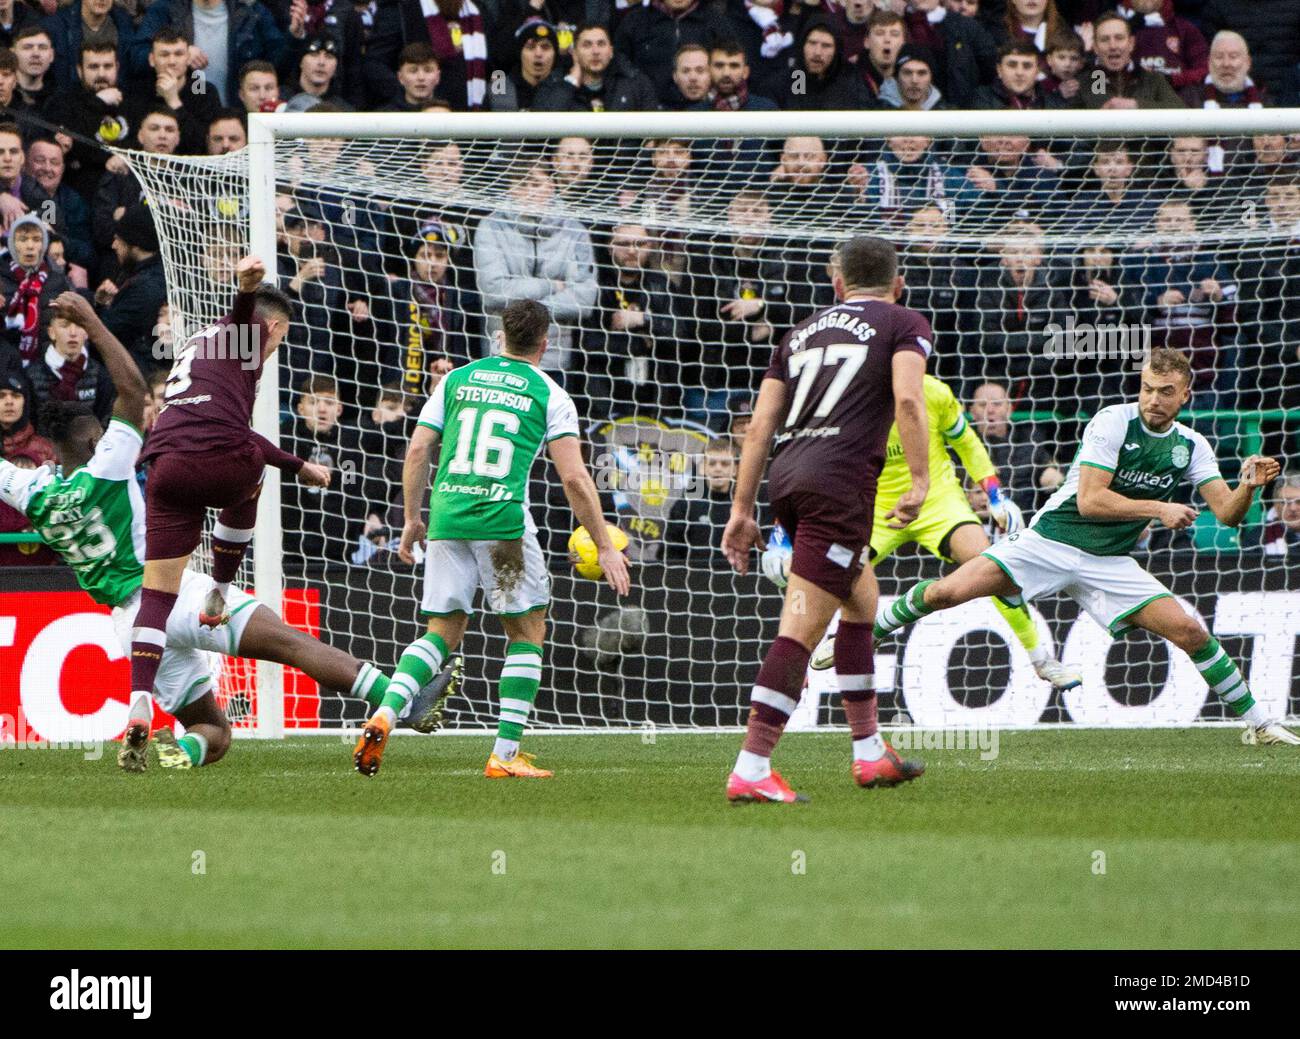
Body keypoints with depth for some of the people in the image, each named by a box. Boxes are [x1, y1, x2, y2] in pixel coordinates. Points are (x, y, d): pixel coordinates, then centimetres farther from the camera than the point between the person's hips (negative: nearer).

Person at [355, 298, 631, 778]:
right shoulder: (550, 395, 3)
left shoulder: (456, 379, 13)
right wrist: (604, 547, 4)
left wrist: (412, 519, 21)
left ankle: (385, 713, -11)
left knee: (442, 632, 13)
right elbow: (574, 477, -2)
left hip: (447, 521, 4)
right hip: (504, 521, -4)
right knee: (528, 632, 10)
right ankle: (506, 753, 3)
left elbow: (417, 451, 10)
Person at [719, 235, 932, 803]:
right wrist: (919, 484, -12)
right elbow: (908, 400, -10)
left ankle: (869, 751, 28)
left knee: (862, 596, 25)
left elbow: (760, 426, 17)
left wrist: (742, 510, 18)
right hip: (840, 479, -7)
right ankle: (751, 769, -16)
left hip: (786, 476, 7)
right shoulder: (904, 325, 9)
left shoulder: (804, 331, 23)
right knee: (802, 629, -9)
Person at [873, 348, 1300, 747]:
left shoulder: (1191, 446, 3)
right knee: (946, 593, -19)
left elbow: (1227, 513, 0)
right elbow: (1089, 501, -19)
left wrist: (1248, 487, -20)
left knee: (1189, 631, -10)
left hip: (1109, 564, 3)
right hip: (1050, 542, -3)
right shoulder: (1112, 422, -13)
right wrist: (1158, 509, -21)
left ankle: (1257, 721, 7)